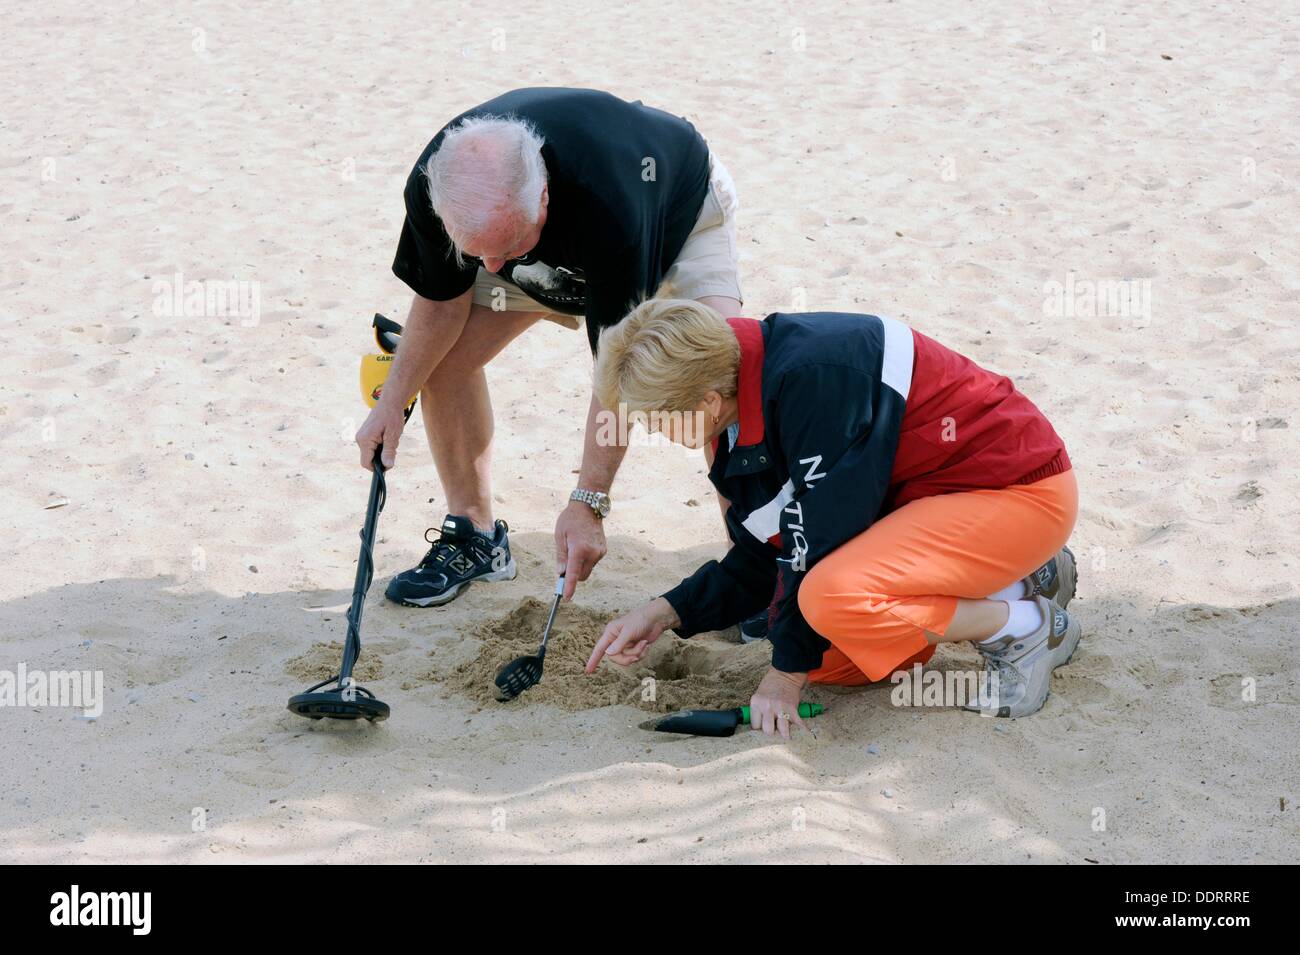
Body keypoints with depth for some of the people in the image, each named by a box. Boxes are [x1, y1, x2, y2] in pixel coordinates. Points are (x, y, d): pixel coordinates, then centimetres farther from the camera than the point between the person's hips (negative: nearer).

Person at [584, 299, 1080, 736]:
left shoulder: (811, 374, -29)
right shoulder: (740, 414, 1)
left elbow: (824, 537, -24)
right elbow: (763, 558, 11)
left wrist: (790, 668, -15)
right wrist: (668, 612, 1)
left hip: (1021, 487, -10)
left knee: (834, 599, -30)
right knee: (827, 660, 2)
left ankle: (1029, 629, -7)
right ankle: (1016, 584, 14)